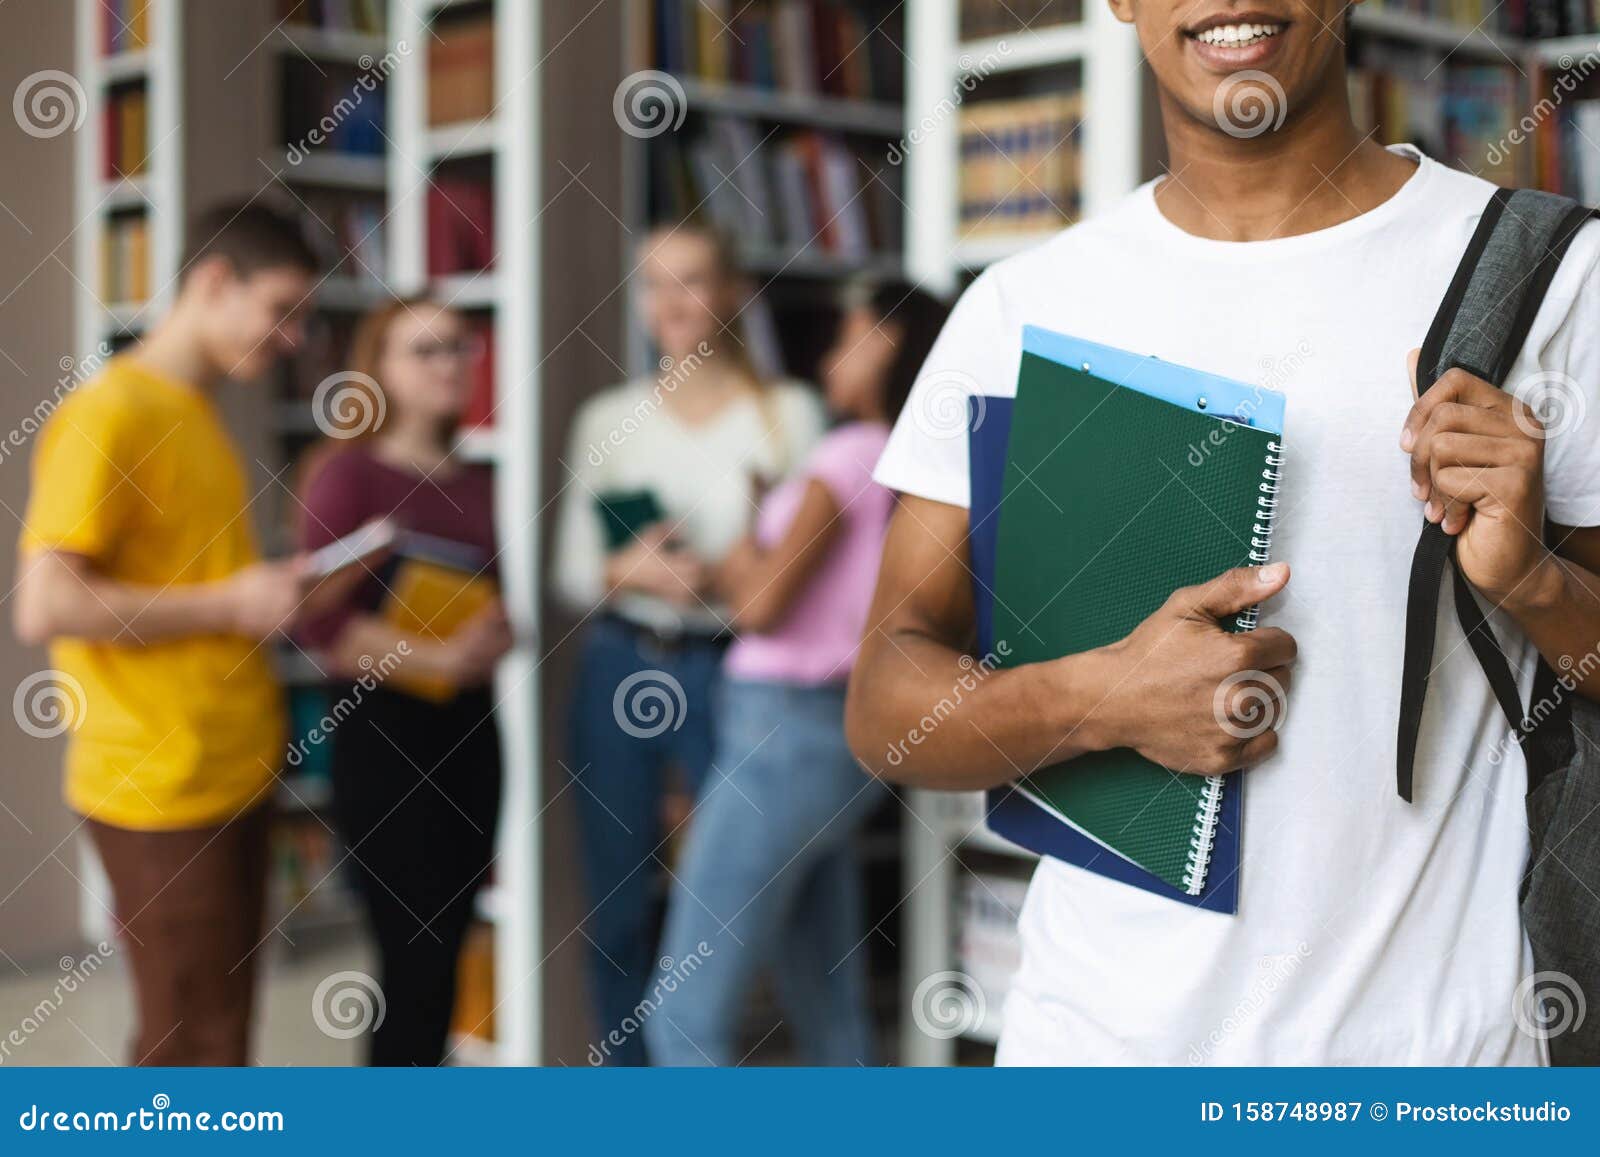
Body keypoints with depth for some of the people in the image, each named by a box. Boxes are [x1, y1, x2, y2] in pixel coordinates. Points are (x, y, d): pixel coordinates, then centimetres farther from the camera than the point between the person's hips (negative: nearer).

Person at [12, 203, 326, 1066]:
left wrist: (276, 594, 5)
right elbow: (44, 607, -20)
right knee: (193, 1044, -1)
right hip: (159, 785, -9)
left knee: (214, 1026, 15)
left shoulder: (197, 415, 14)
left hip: (232, 773, 9)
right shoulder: (108, 414, -13)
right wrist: (227, 605, -17)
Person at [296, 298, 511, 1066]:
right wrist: (435, 656, -22)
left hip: (468, 729, 7)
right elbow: (320, 621, -16)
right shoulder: (347, 472, -8)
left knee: (443, 950, 10)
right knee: (414, 956, -5)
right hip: (386, 732, -6)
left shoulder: (477, 483, 12)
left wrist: (492, 640, -3)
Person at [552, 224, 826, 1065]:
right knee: (618, 908, 9)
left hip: (732, 677, -2)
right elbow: (572, 573, 6)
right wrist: (631, 570, -15)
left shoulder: (790, 413, 0)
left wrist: (726, 579, -19)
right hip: (619, 672, 3)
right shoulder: (608, 418, 8)